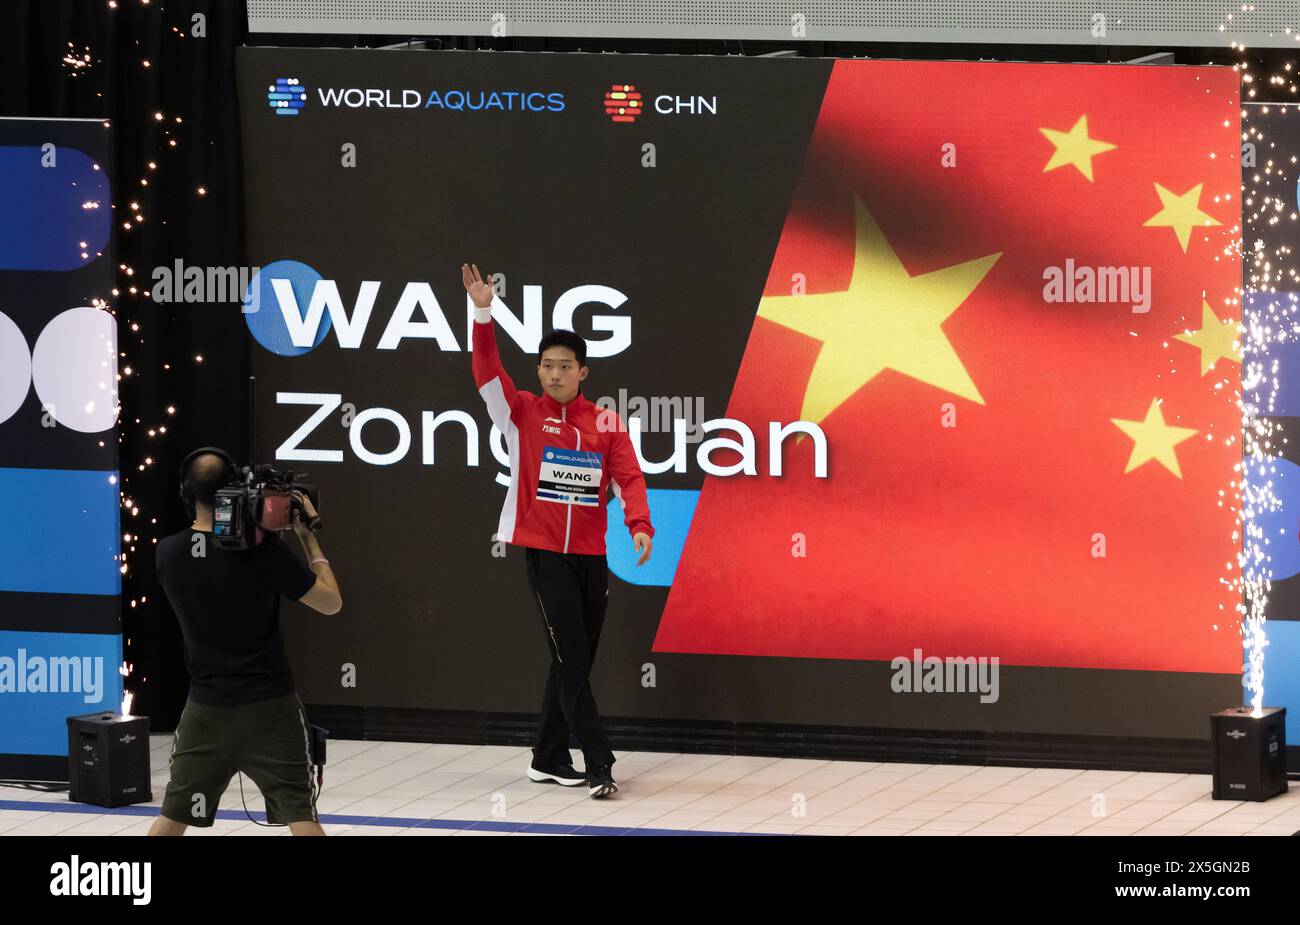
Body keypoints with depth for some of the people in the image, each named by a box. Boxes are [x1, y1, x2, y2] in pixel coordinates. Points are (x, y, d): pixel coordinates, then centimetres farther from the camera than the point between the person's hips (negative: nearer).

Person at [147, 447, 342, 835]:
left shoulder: (167, 553, -5)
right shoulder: (263, 550, -15)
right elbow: (331, 602, -4)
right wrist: (308, 537, 3)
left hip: (207, 709, 3)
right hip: (271, 708, -3)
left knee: (173, 817, 12)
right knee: (301, 817, 0)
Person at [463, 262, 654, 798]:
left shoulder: (606, 423, 6)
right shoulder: (523, 413, 0)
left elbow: (628, 477, -1)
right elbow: (487, 371, -12)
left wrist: (639, 526, -18)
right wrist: (483, 313, -24)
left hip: (591, 555, 3)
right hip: (544, 553, -3)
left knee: (574, 662, 10)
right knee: (572, 660, -9)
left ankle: (548, 759, 22)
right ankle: (599, 766, -10)